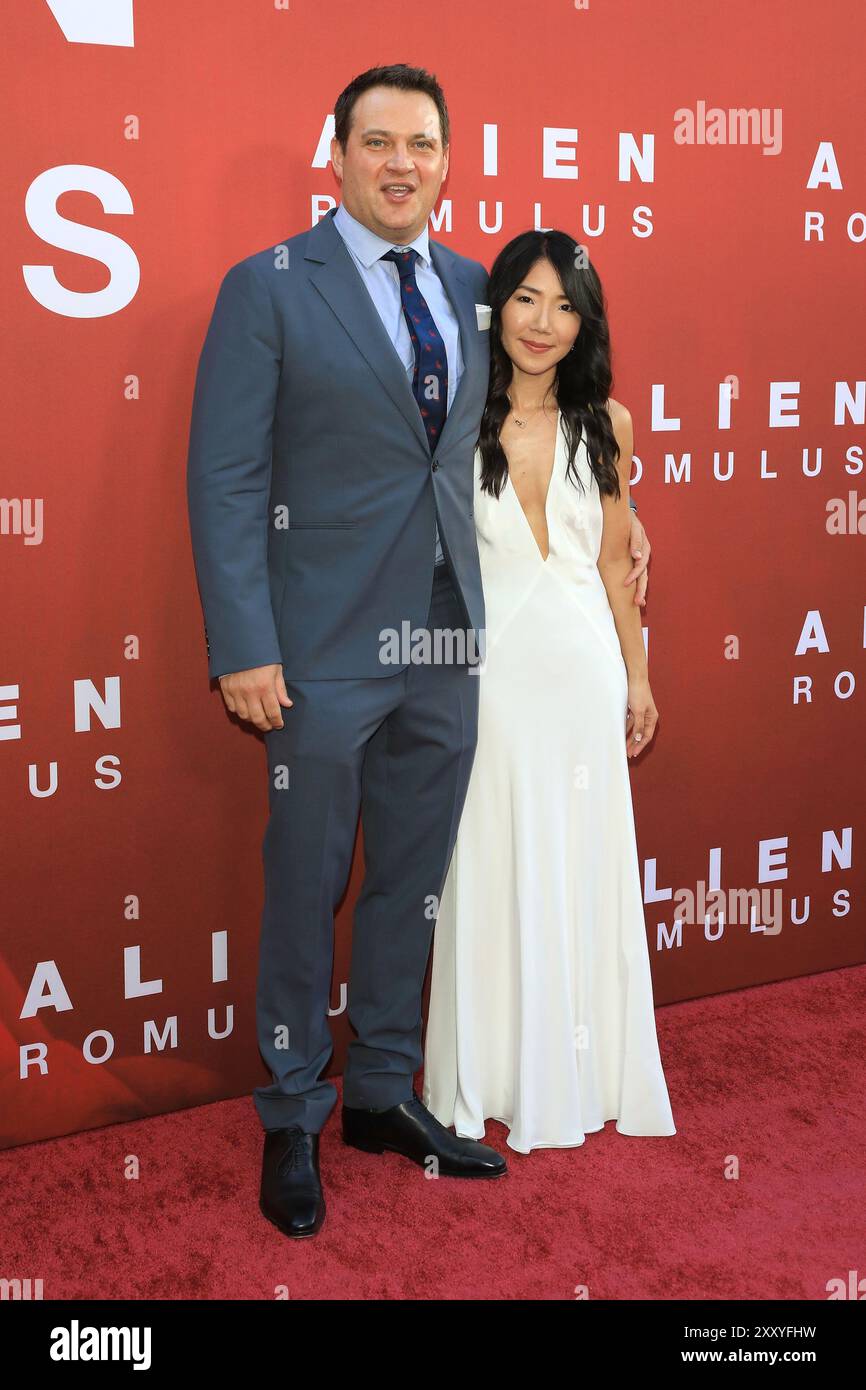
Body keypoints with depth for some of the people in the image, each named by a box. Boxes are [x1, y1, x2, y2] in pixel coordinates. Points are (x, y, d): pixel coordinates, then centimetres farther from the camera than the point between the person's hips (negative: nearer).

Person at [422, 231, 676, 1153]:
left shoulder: (605, 423, 5)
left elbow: (614, 561, 10)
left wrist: (637, 677, 11)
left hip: (581, 668, 2)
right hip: (488, 670, -2)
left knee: (580, 869, 10)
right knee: (491, 871, 5)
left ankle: (577, 1072, 27)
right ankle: (489, 1080, 21)